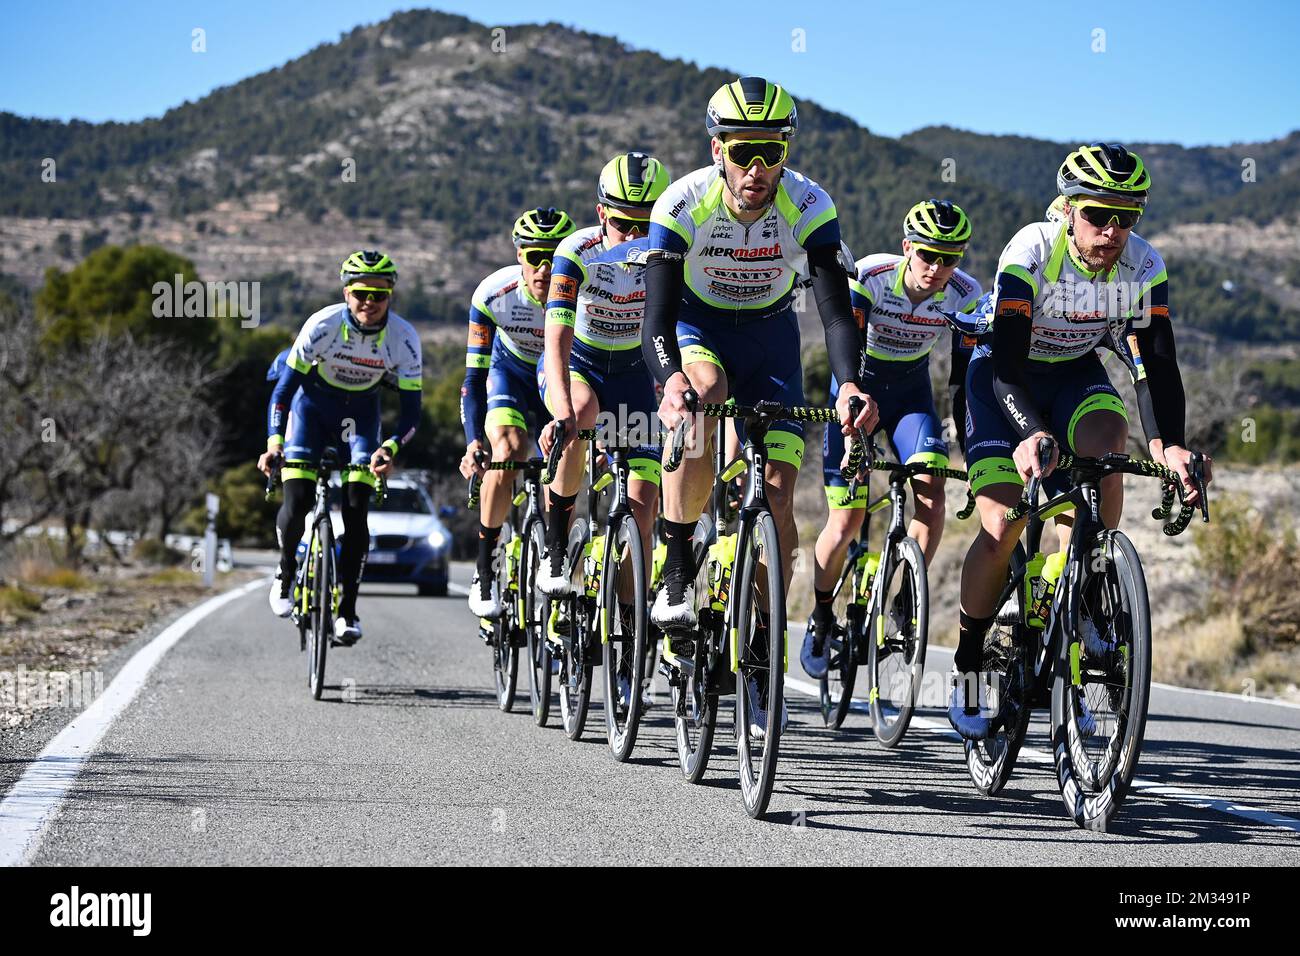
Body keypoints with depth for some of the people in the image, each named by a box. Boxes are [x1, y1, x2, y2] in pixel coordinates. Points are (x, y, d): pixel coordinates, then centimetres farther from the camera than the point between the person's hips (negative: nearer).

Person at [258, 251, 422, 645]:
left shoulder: (404, 338, -24)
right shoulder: (323, 325, -28)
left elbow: (411, 408, -18)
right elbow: (284, 387, -21)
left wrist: (390, 448, -35)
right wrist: (274, 442, -32)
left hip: (360, 411, 1)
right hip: (313, 402, -1)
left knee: (356, 511, -14)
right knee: (296, 504, -15)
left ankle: (347, 609, -5)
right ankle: (286, 569, 15)